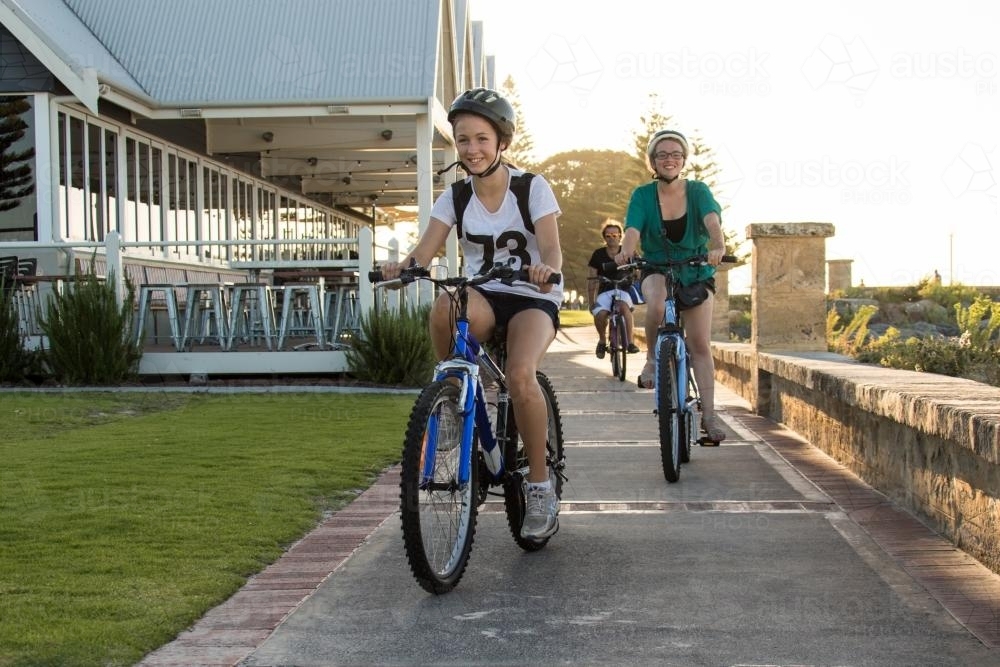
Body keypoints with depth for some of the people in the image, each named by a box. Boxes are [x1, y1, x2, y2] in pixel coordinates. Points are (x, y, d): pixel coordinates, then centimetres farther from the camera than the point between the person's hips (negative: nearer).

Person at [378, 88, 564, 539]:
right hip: (482, 299, 2)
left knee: (520, 374, -32)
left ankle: (540, 487, -16)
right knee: (444, 308, -37)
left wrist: (545, 270, -42)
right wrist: (403, 266, -33)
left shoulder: (533, 188, -6)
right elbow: (425, 251, -9)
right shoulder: (454, 197, 2)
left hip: (532, 299, -2)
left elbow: (552, 252, -17)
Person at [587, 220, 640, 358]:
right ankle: (602, 340, -1)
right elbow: (592, 280, 5)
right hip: (605, 292, 1)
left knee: (624, 306, -38)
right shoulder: (598, 255, 4)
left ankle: (630, 341, -32)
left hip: (623, 290, -1)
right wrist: (591, 302, 1)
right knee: (599, 315, -31)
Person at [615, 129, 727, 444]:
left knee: (700, 344, -7)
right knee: (657, 305, -36)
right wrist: (625, 252, -43)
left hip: (696, 272, 1)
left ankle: (708, 415, -3)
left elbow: (712, 221, -24)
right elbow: (632, 230, -20)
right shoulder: (643, 195, -6)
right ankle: (652, 359, -9)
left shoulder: (698, 191, -7)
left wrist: (718, 247, -46)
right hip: (657, 269, -1)